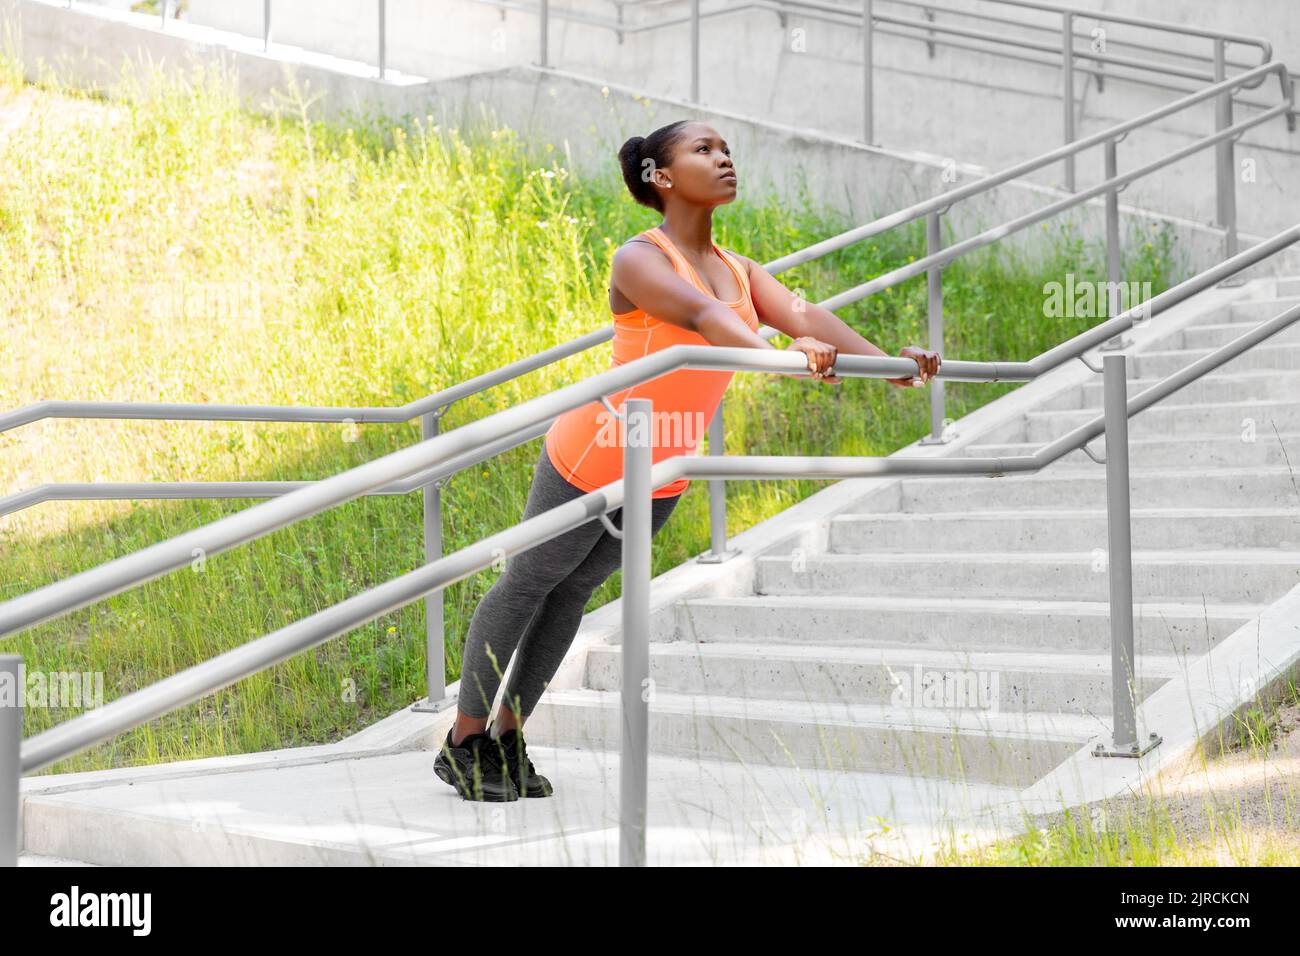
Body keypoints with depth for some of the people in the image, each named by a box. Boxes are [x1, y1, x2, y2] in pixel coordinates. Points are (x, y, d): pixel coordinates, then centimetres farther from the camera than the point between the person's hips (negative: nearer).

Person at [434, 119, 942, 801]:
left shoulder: (737, 271, 2)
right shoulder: (639, 260, -19)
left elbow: (802, 315, -12)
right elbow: (699, 315, -38)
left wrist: (889, 365, -28)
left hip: (663, 474, 7)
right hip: (594, 456, -7)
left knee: (576, 588, 15)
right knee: (528, 582, 5)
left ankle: (507, 739, 25)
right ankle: (464, 744, 16)